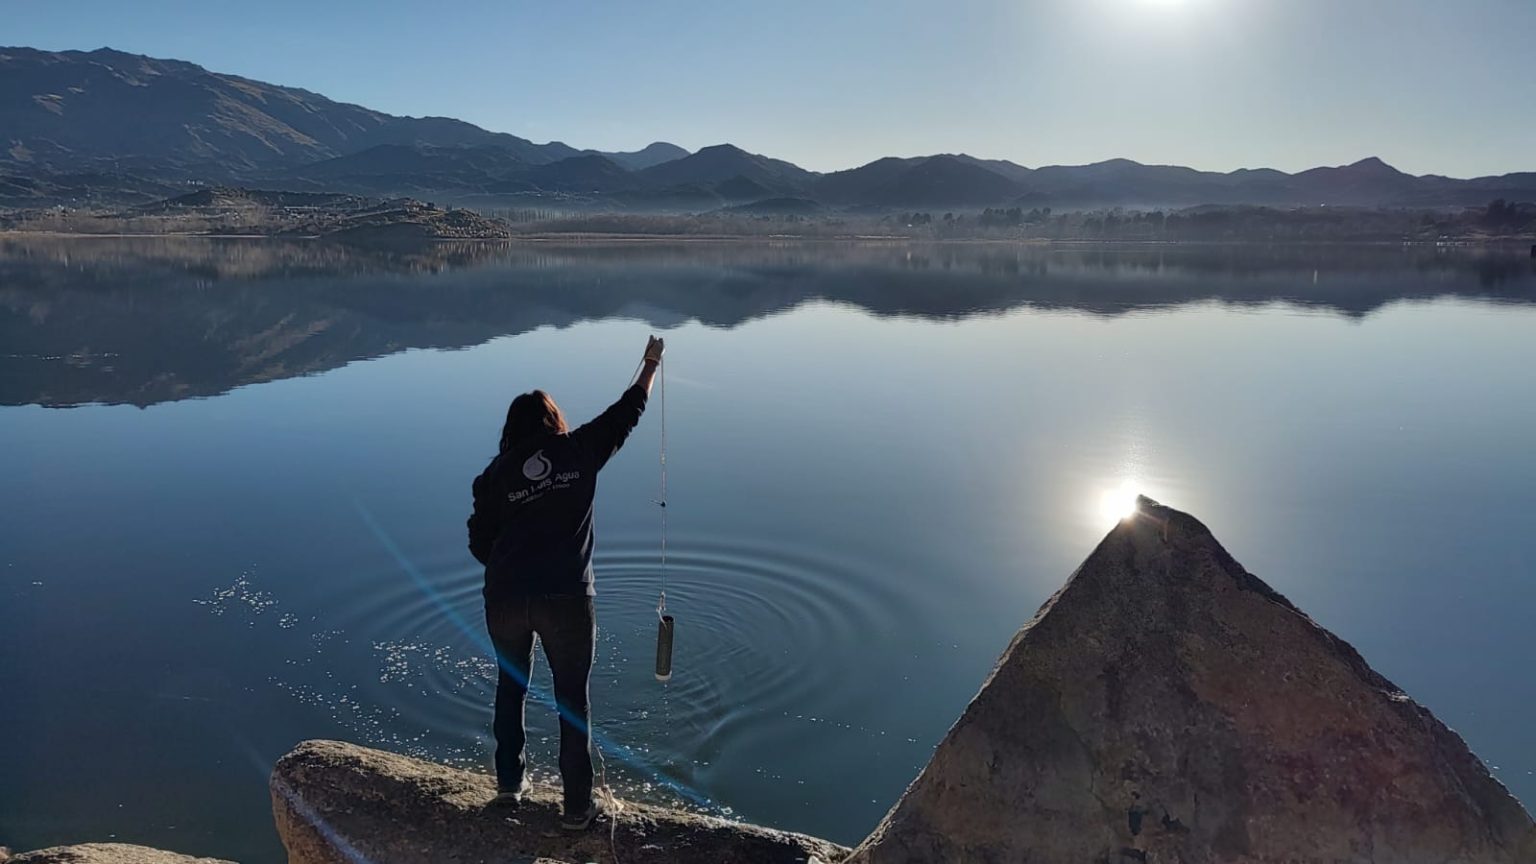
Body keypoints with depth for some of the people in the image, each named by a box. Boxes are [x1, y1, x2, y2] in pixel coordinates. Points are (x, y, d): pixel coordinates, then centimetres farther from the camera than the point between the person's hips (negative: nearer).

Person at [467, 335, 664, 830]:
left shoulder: (495, 473, 7)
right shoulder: (579, 451, 2)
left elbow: (480, 543, 7)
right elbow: (627, 413, 14)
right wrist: (651, 363, 27)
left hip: (505, 598, 2)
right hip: (566, 597, -2)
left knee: (510, 686, 24)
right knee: (572, 699, 10)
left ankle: (509, 783, 35)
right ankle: (577, 806, 16)